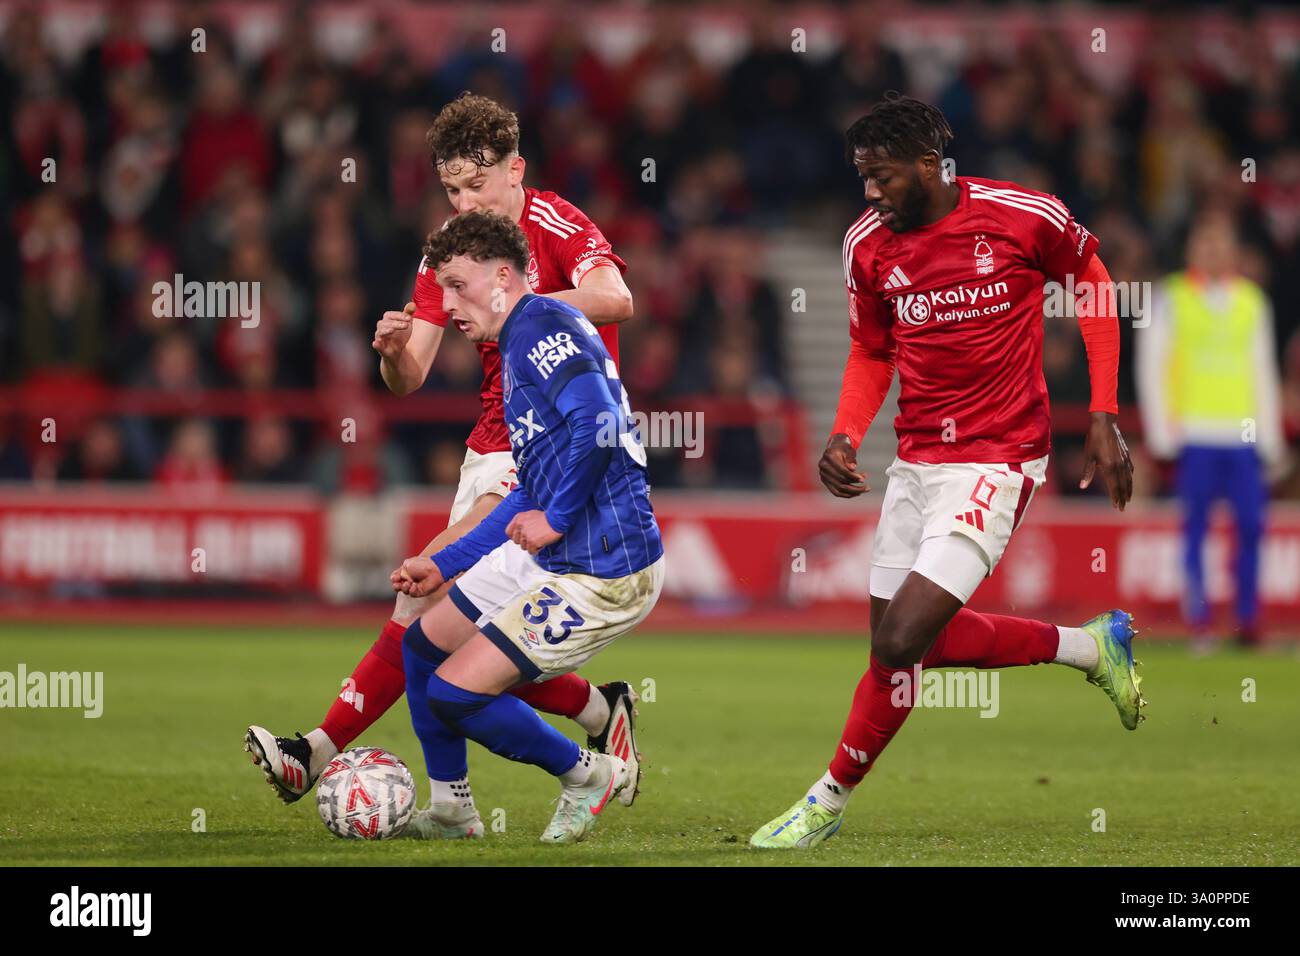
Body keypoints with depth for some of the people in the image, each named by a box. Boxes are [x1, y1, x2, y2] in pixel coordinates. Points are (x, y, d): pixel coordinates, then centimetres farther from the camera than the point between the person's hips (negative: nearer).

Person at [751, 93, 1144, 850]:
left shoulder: (1023, 217, -13)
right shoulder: (869, 245, 0)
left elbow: (1093, 281, 5)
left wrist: (1104, 419, 2)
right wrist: (846, 436, -4)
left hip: (996, 461, -7)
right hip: (917, 462, 7)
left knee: (900, 643, -15)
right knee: (905, 637, 10)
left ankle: (831, 800, 5)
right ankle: (1088, 646, 26)